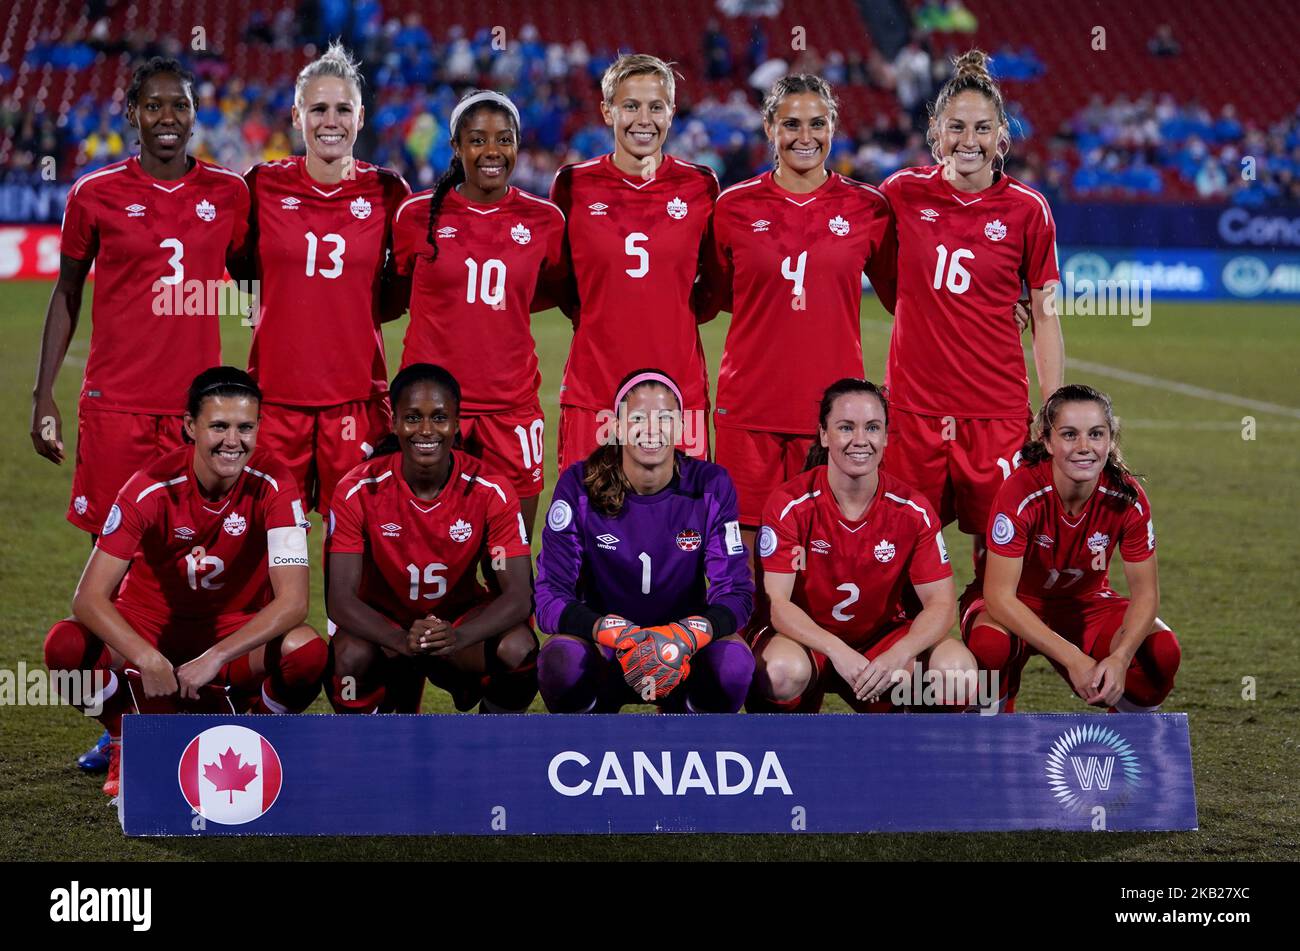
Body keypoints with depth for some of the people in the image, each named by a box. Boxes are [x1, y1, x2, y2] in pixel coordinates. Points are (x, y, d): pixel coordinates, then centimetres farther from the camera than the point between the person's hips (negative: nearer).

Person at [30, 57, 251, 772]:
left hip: (199, 402, 1)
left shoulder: (229, 195, 7)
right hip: (115, 404, -1)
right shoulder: (97, 195, 2)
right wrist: (43, 394, 4)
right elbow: (67, 293, 10)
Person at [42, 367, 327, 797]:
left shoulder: (273, 485, -19)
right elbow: (89, 597, -24)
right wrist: (147, 658, -41)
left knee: (308, 653, -33)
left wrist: (215, 658, -38)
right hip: (150, 624, 0)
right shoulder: (153, 487, -20)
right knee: (66, 646, -31)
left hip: (238, 629, 0)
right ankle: (127, 745, 1)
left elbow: (293, 601, -25)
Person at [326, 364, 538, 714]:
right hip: (383, 621, -1)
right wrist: (401, 640, -43)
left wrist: (459, 636, -42)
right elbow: (341, 599, -22)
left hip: (460, 617, 1)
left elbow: (518, 595, -21)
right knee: (352, 656, -35)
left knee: (518, 650, -30)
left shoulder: (490, 491, -16)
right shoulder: (359, 490, -18)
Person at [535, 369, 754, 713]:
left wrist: (688, 635, -34)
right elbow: (551, 596, -16)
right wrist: (615, 633, -36)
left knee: (733, 662, -32)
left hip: (683, 659, 1)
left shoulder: (711, 485, -9)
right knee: (562, 662, -35)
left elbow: (736, 593, -11)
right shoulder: (579, 485, -12)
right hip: (605, 654, -1)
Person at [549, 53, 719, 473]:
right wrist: (601, 323, 3)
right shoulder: (574, 185, 3)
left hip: (679, 387, 1)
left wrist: (674, 319, 3)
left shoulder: (699, 186, 5)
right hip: (593, 389, -1)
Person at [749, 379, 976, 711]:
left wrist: (897, 656, -31)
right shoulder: (790, 504, -15)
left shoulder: (912, 509, -8)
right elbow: (776, 602, -19)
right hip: (805, 639, -3)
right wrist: (837, 652, -35)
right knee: (784, 671, -38)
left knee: (957, 668, -25)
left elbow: (942, 603, -10)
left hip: (880, 637, 3)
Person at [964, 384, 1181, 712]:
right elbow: (999, 594, -30)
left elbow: (1145, 591, -13)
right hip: (1019, 607, -3)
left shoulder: (1127, 497, -18)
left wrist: (1120, 657, -33)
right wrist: (1073, 658, -37)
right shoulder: (1020, 493, -28)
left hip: (1087, 603, 3)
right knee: (989, 643, -38)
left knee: (1163, 653, -24)